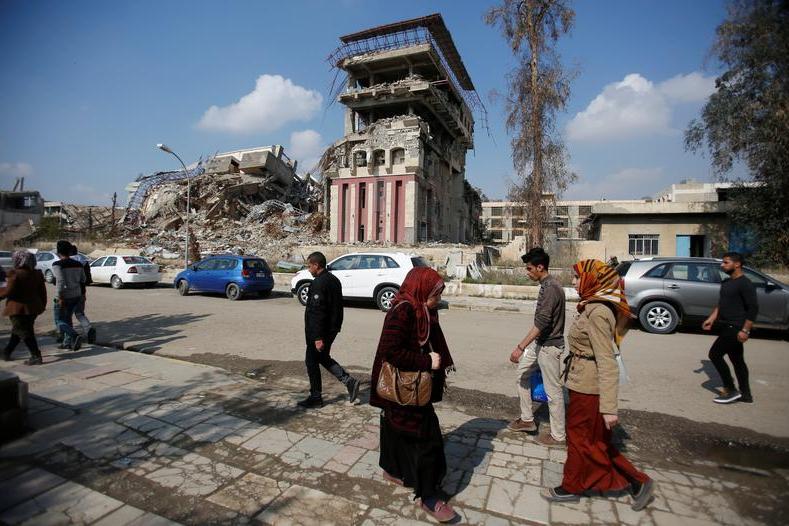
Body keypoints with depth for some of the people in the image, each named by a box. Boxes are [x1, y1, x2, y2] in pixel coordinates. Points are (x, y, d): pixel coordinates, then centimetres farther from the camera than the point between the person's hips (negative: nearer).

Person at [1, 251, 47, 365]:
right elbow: (42, 292, 10)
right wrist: (42, 306, 18)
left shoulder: (15, 274, -14)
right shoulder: (37, 274, 6)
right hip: (33, 308, 7)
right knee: (17, 331, 21)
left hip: (18, 308, -7)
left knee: (24, 333, -3)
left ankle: (36, 356, -7)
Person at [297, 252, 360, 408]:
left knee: (312, 362, 6)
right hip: (332, 328, 9)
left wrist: (318, 337, -25)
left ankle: (315, 398, 18)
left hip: (319, 331, -9)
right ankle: (349, 381, 11)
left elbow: (318, 312, -25)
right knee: (324, 358, 22)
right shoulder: (334, 279, 10)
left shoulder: (319, 283, -21)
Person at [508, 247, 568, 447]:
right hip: (540, 343, 10)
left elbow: (541, 323, -29)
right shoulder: (547, 285, 8)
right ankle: (527, 419, 28)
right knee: (522, 373, 17)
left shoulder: (551, 288, -23)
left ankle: (558, 435, 19)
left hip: (550, 346, -10)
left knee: (553, 391, 3)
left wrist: (520, 347, -29)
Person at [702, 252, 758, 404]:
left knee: (715, 354, -9)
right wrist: (711, 319, 15)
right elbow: (721, 304, 21)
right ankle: (745, 394, 23)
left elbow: (753, 308, -19)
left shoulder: (745, 284, -15)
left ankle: (730, 390, 1)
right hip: (729, 327, 9)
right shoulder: (726, 282, 13)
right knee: (737, 361, 14)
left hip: (735, 328, -9)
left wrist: (745, 330, -23)